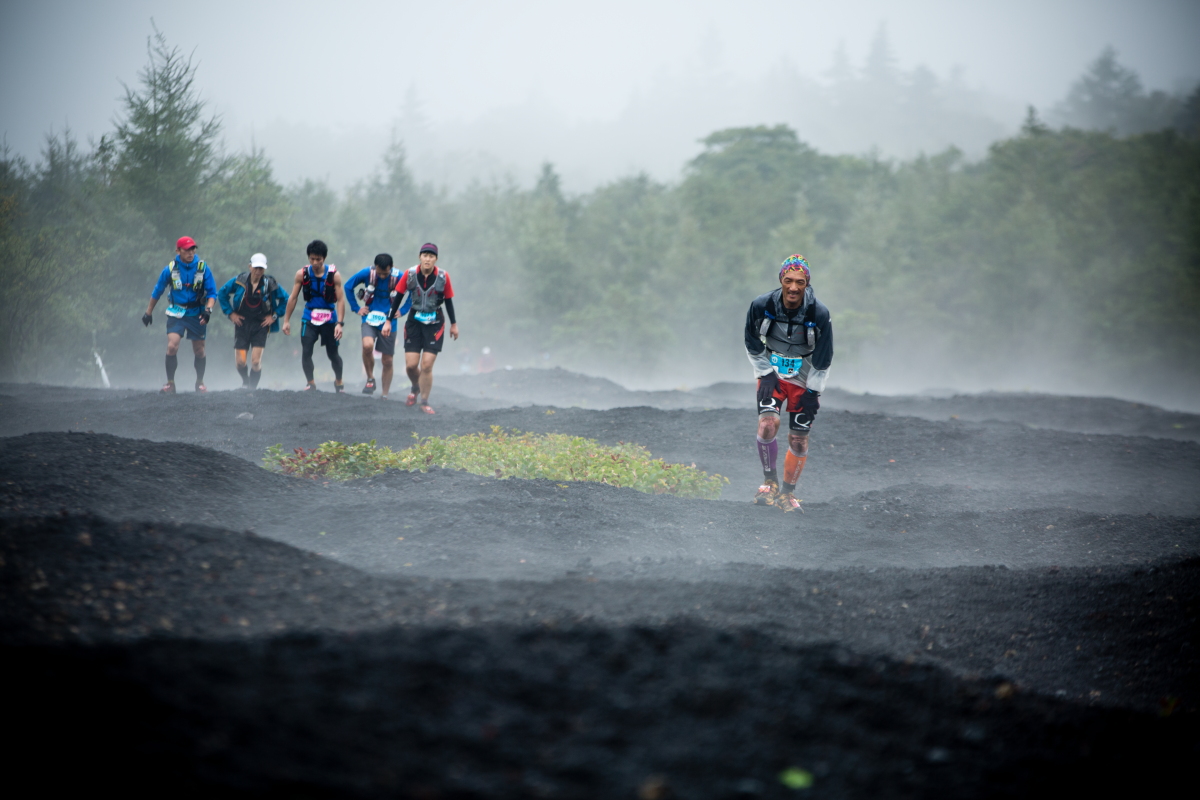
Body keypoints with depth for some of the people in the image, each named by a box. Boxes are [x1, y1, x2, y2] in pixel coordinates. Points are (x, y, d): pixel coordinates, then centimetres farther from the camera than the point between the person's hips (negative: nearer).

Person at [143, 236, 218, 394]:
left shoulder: (203, 268, -5)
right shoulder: (170, 269, -5)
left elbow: (212, 293, -2)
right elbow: (157, 292, 8)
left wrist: (208, 310, -19)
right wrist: (148, 312, 13)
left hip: (196, 314, 1)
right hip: (176, 314, -1)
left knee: (199, 350, 7)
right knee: (172, 346, -16)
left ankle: (200, 382, 26)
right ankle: (170, 383, -6)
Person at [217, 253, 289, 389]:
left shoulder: (270, 284, -3)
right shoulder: (239, 281, -3)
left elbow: (285, 299, 8)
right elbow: (221, 294, 9)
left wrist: (274, 316, 2)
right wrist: (230, 313, 3)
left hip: (260, 325, -1)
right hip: (242, 323, 1)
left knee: (256, 361, -12)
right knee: (240, 361, 0)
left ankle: (252, 388, 4)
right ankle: (245, 382, 29)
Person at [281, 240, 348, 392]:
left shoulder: (334, 275, -10)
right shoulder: (302, 274, -4)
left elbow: (341, 300, -11)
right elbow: (293, 298, 2)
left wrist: (339, 323, -20)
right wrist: (286, 320, 0)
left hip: (329, 318, -1)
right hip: (309, 318, 1)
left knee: (333, 354, 8)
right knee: (306, 352, -13)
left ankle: (339, 382, 32)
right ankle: (311, 383, 2)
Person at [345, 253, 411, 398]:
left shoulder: (399, 277, -11)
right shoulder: (367, 273, -10)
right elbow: (348, 286, 7)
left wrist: (402, 310, -1)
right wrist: (356, 308, 3)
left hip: (389, 321, 0)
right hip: (370, 318, 0)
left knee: (387, 361, 5)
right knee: (367, 345, -28)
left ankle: (385, 394, 19)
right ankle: (370, 379, -7)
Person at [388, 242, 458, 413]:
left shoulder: (443, 277, -7)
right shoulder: (410, 274, -7)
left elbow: (448, 301, 5)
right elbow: (398, 297, 2)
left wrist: (454, 324, 12)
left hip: (435, 323, -1)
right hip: (414, 321, 1)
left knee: (427, 366, -7)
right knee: (411, 365, -3)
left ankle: (425, 402, 9)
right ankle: (415, 388, 31)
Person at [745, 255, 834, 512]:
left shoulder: (819, 314, -19)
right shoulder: (762, 306, -17)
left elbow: (823, 358, -7)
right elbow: (752, 344, 1)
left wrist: (813, 391, -7)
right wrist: (765, 373, -3)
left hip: (804, 380, 0)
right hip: (772, 375, 0)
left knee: (799, 439, 2)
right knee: (767, 423, -22)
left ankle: (788, 491, 20)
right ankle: (769, 481, -4)